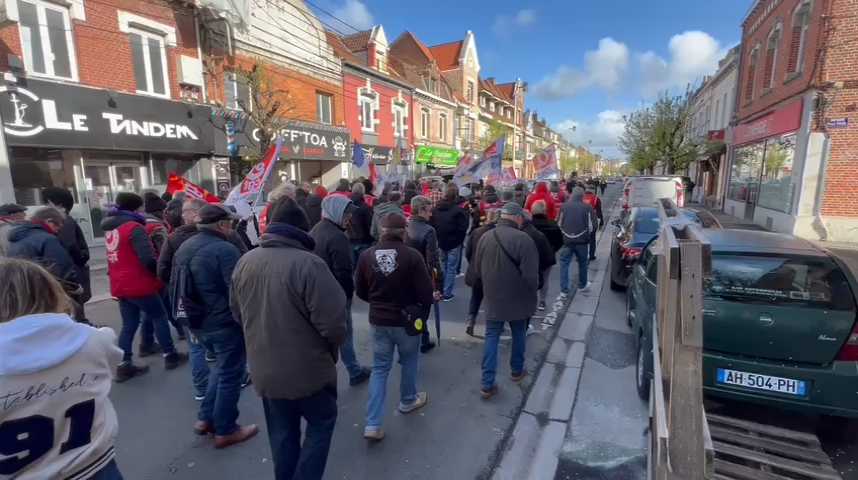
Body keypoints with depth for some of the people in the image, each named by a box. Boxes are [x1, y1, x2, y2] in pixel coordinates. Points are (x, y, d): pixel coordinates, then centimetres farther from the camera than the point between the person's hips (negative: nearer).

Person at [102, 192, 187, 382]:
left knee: (129, 324, 13)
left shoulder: (110, 229, 10)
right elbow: (148, 258, -23)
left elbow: (122, 256, 17)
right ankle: (170, 356, 14)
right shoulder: (134, 228, -17)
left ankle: (124, 365, 14)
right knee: (160, 317, 7)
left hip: (119, 285, 8)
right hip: (138, 284, -7)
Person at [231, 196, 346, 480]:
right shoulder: (308, 263, -25)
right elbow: (332, 322, -24)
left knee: (281, 432, 24)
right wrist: (333, 347, -3)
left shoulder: (244, 262, -3)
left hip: (264, 368, 6)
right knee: (321, 423, 18)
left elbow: (237, 314, 9)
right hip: (307, 369, -6)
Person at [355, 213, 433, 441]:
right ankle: (408, 401, 43)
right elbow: (426, 293, -16)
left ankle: (373, 424, 11)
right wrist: (423, 308, 7)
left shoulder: (366, 255, -9)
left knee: (379, 368, 13)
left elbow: (360, 291, 2)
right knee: (408, 361, 22)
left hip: (378, 320, 3)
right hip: (407, 319, -2)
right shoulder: (412, 255, -20)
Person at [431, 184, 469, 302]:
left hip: (440, 242, 5)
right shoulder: (459, 210, -16)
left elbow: (432, 226, 4)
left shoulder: (436, 209, 0)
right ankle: (447, 294, 8)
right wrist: (460, 241, 0)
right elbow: (463, 229, -16)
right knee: (451, 268, 4)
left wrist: (437, 239, 11)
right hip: (454, 244, -5)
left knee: (442, 266, 19)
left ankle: (440, 290, 25)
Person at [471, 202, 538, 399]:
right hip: (517, 298, -3)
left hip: (493, 298, 3)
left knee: (491, 337, 10)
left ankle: (487, 384, 9)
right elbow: (531, 275, -20)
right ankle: (517, 371, 39)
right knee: (519, 334, 20)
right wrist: (531, 292, -1)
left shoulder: (485, 237, -4)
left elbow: (477, 271, 4)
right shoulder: (523, 239, -21)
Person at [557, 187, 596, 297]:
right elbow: (592, 225, -6)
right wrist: (587, 234, 14)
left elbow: (559, 223, 1)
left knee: (564, 264, 7)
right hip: (582, 241, 0)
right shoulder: (587, 207, -9)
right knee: (582, 263, 18)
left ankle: (564, 290, 3)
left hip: (567, 240, 1)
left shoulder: (564, 206, -5)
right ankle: (582, 285, 34)